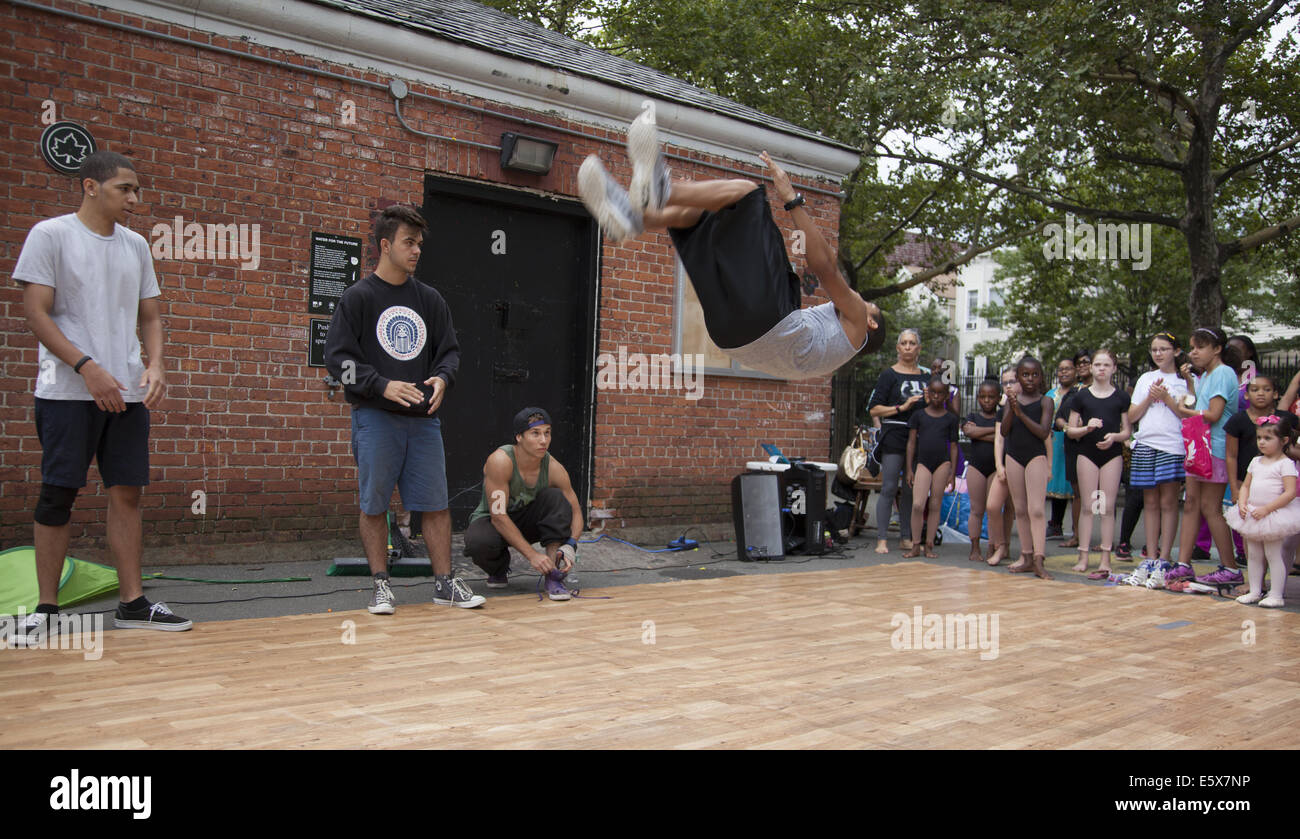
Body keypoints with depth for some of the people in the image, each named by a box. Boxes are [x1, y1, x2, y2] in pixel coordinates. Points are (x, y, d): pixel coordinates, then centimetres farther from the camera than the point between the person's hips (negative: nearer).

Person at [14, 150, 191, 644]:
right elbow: (36, 312, -7)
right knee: (58, 494, -1)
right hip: (68, 392, -5)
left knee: (127, 492, 3)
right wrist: (87, 367, -17)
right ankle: (45, 609, 9)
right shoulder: (51, 235, -1)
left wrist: (155, 363, -2)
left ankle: (132, 604, 9)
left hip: (128, 393, 5)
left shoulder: (136, 246, 14)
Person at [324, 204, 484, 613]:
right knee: (374, 504, 2)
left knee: (436, 504, 3)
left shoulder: (429, 298, 12)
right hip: (375, 417, -3)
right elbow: (338, 357, -4)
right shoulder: (358, 297, 0)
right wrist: (382, 386, -17)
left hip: (422, 418, 4)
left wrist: (442, 378, -5)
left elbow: (450, 349, 17)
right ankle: (381, 584, 13)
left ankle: (445, 583, 11)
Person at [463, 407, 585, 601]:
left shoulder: (554, 468, -17)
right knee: (478, 542, -37)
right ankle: (498, 569, 0)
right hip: (491, 520, -3)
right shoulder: (500, 461, -29)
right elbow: (498, 516, -30)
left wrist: (571, 545, -29)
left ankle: (553, 575, -24)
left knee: (556, 497, -24)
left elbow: (576, 511, -9)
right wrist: (531, 555, -35)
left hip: (525, 521, 3)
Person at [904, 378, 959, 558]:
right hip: (922, 463, -1)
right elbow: (911, 443, 7)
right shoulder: (918, 415, 6)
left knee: (935, 506, 4)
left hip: (942, 463, 1)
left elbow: (953, 447, 8)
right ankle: (916, 546, -2)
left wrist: (953, 474, 4)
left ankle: (929, 545, 11)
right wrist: (909, 469, 2)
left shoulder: (950, 418, 7)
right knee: (917, 504, -12)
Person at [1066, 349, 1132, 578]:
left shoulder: (1121, 397, 7)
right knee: (1088, 506, 1)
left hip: (1112, 454, 0)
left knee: (1108, 507, 0)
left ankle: (1105, 560, 2)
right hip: (1087, 454, 0)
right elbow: (1071, 430, 6)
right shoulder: (1082, 396, 6)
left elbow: (1127, 431, 7)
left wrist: (1114, 437, -13)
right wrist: (1087, 428, -13)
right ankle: (1083, 557, 5)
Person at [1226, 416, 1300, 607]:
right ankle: (1255, 591, 19)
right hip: (1252, 515, 7)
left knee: (1273, 554, -4)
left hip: (1274, 514, -7)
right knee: (1253, 554, 10)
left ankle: (1276, 595, 3)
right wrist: (1242, 504, -2)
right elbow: (1245, 485, 17)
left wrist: (1266, 509, -21)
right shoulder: (1256, 462, 11)